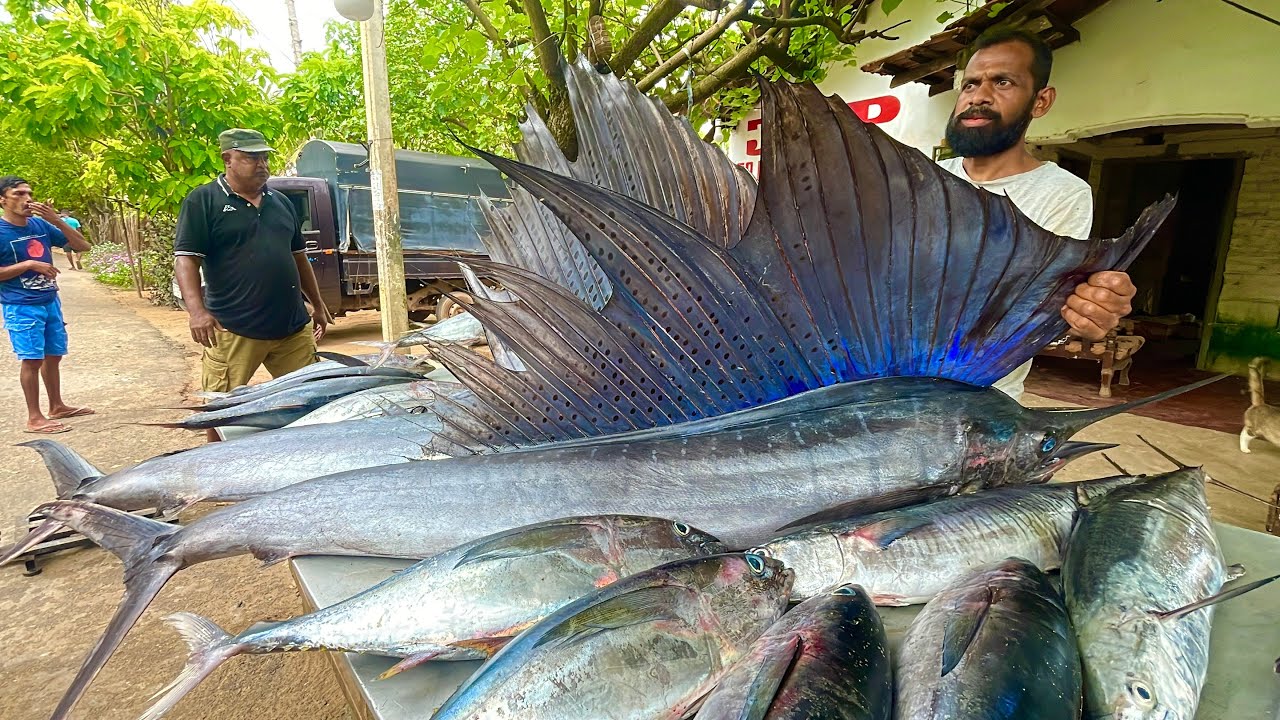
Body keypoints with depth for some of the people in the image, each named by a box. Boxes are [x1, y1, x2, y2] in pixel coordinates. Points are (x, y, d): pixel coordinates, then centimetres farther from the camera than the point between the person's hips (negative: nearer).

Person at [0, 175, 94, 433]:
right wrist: (30, 264, -18)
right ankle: (34, 418, 4)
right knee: (32, 359, -4)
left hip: (50, 301, 6)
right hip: (21, 307, -6)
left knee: (54, 355, 14)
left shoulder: (40, 224, 3)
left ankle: (57, 407, 27)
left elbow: (82, 246, 4)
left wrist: (56, 220, -8)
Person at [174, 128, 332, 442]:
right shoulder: (202, 201, -1)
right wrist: (197, 310, -22)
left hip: (293, 326, 5)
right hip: (233, 330, -5)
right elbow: (186, 259, -8)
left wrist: (318, 304, 23)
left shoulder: (281, 202, 16)